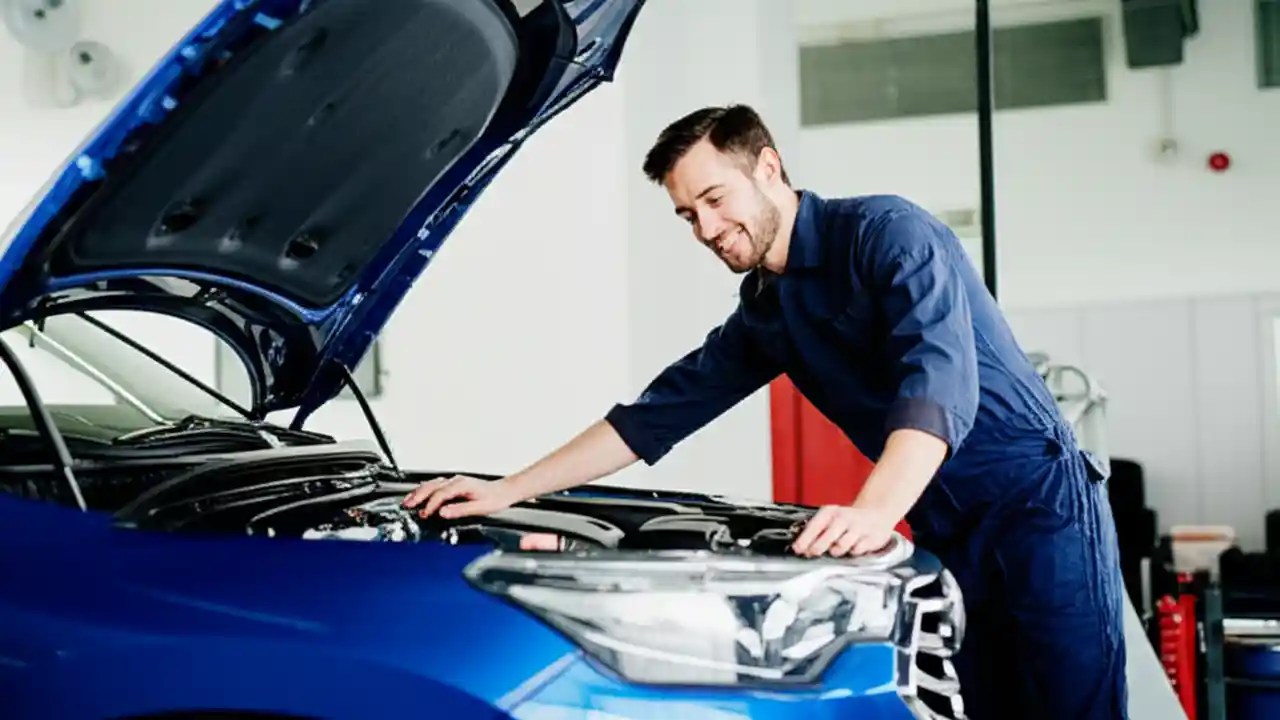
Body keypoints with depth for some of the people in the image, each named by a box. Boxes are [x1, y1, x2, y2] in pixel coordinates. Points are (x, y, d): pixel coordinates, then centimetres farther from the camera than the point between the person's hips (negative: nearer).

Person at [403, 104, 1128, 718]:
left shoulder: (887, 232, -12)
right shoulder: (765, 313, 11)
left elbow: (940, 384, -27)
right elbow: (653, 416, 12)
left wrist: (873, 514, -41)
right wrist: (508, 491, 7)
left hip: (1041, 504, -7)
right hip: (953, 533, 7)